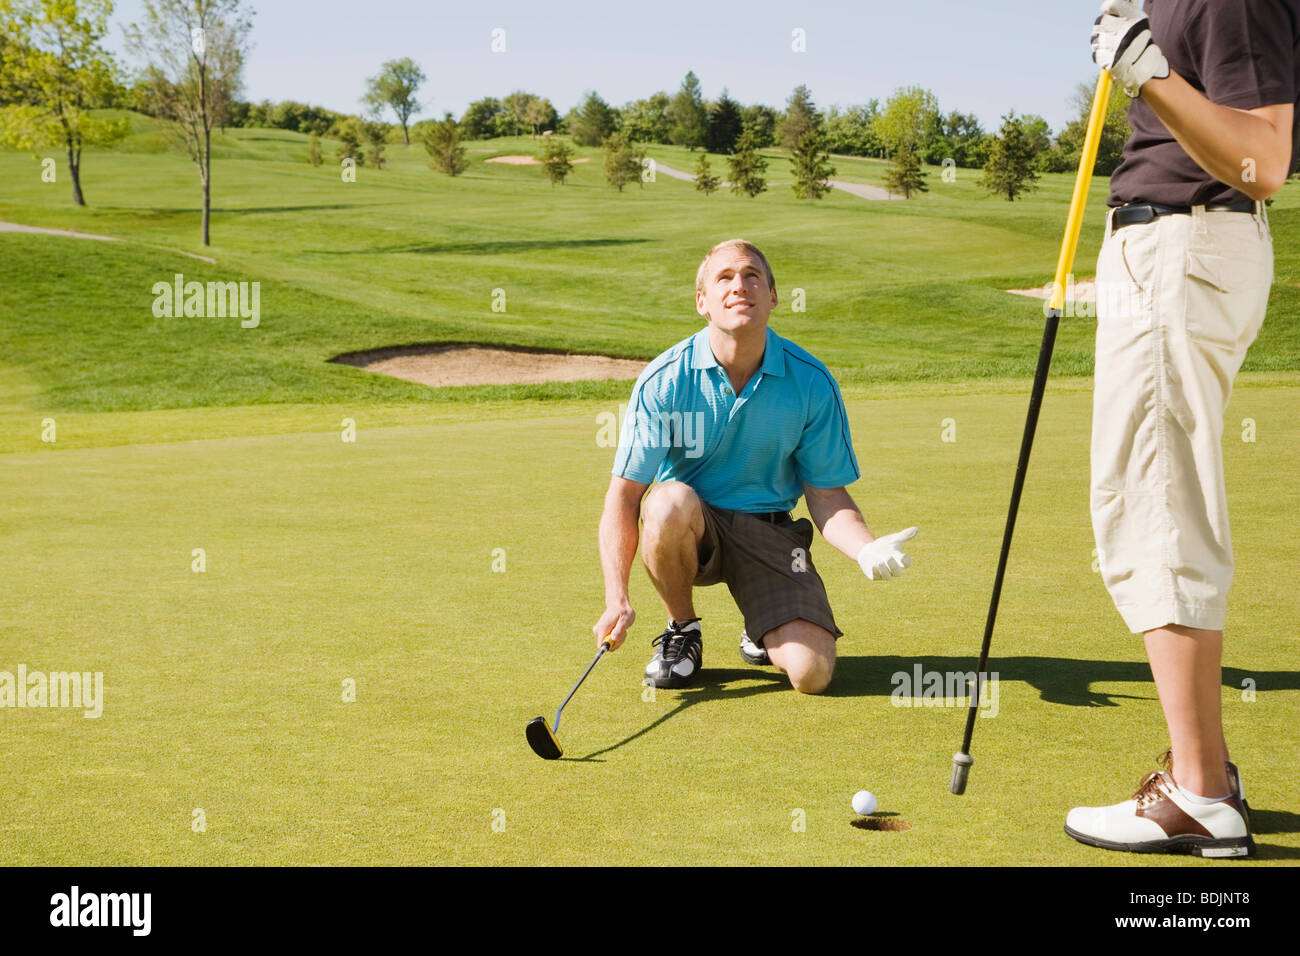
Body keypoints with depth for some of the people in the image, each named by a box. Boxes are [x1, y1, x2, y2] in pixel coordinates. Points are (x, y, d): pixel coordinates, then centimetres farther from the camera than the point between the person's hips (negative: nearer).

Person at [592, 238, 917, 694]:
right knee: (671, 501, -37)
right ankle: (681, 631, -7)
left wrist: (867, 549, -24)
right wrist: (617, 597, -26)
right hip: (688, 532, 0)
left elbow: (826, 493, -2)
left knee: (811, 672, -21)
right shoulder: (663, 379, -14)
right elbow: (624, 494, -14)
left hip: (769, 532, 0)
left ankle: (763, 632, 19)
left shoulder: (811, 382, -9)